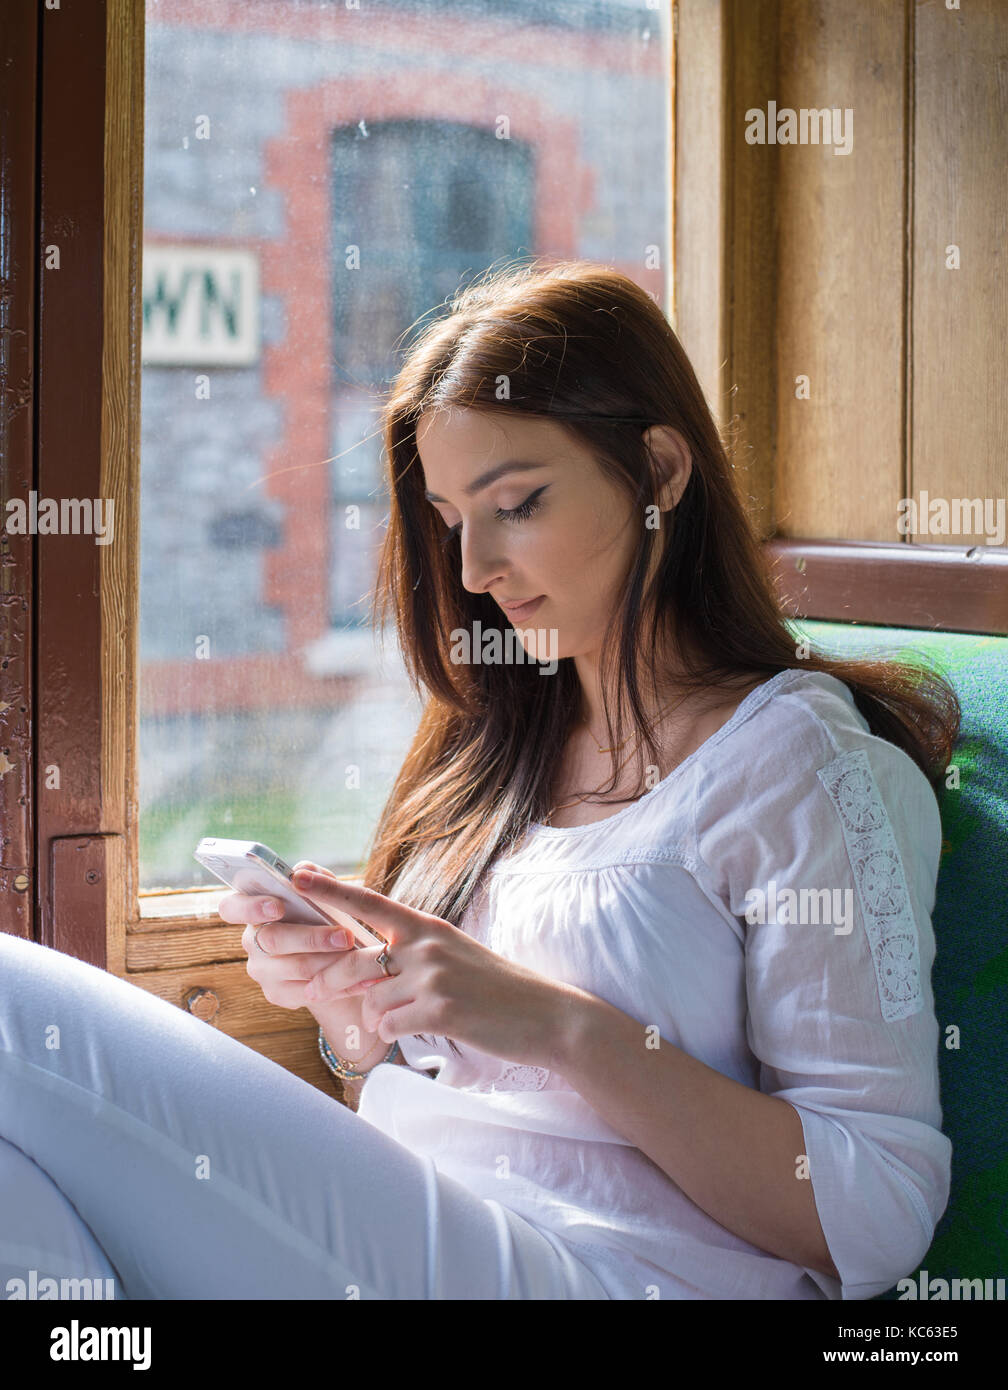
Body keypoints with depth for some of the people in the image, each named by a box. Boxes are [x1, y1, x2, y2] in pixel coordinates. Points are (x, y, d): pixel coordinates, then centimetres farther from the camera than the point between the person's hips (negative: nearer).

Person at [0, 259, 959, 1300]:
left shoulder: (798, 761, -2)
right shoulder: (496, 743, 19)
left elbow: (882, 1217, -10)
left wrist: (562, 1026, -17)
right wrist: (342, 995, 1)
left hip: (601, 1272, -7)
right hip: (381, 1242, 7)